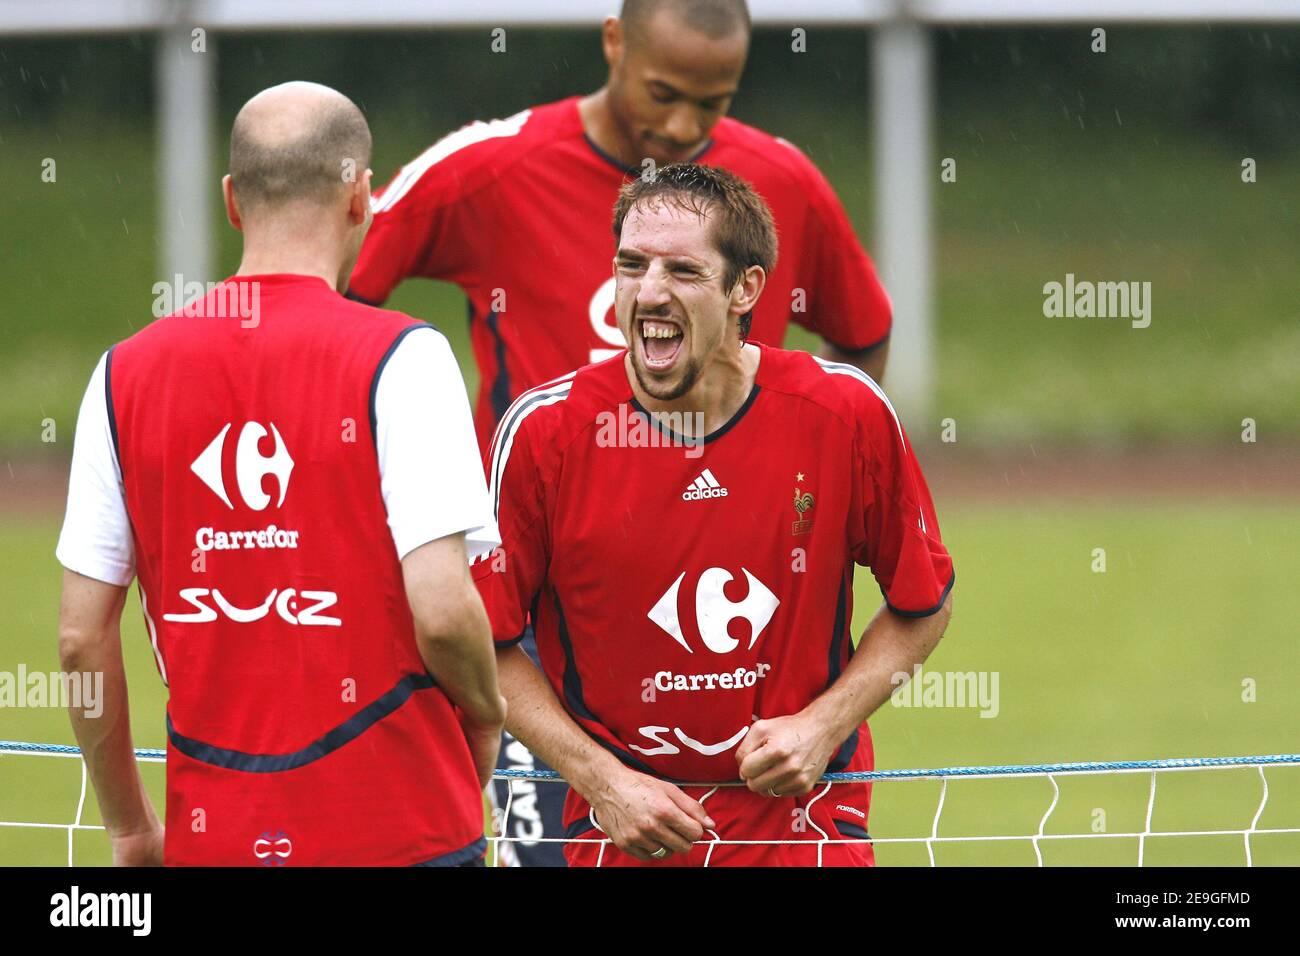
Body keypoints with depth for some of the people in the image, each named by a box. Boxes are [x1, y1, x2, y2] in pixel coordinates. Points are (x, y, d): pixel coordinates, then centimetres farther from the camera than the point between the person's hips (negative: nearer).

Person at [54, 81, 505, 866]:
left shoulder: (127, 374, 5)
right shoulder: (400, 360, -8)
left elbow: (82, 637, 5)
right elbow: (442, 611, -15)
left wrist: (130, 827, 17)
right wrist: (485, 714, 7)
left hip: (209, 833, 4)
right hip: (395, 831, -4)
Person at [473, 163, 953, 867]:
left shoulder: (847, 414, -8)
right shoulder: (543, 432, -10)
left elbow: (922, 606, 5)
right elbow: (487, 642, -2)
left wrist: (822, 726, -7)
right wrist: (603, 781, -11)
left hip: (805, 814, 0)